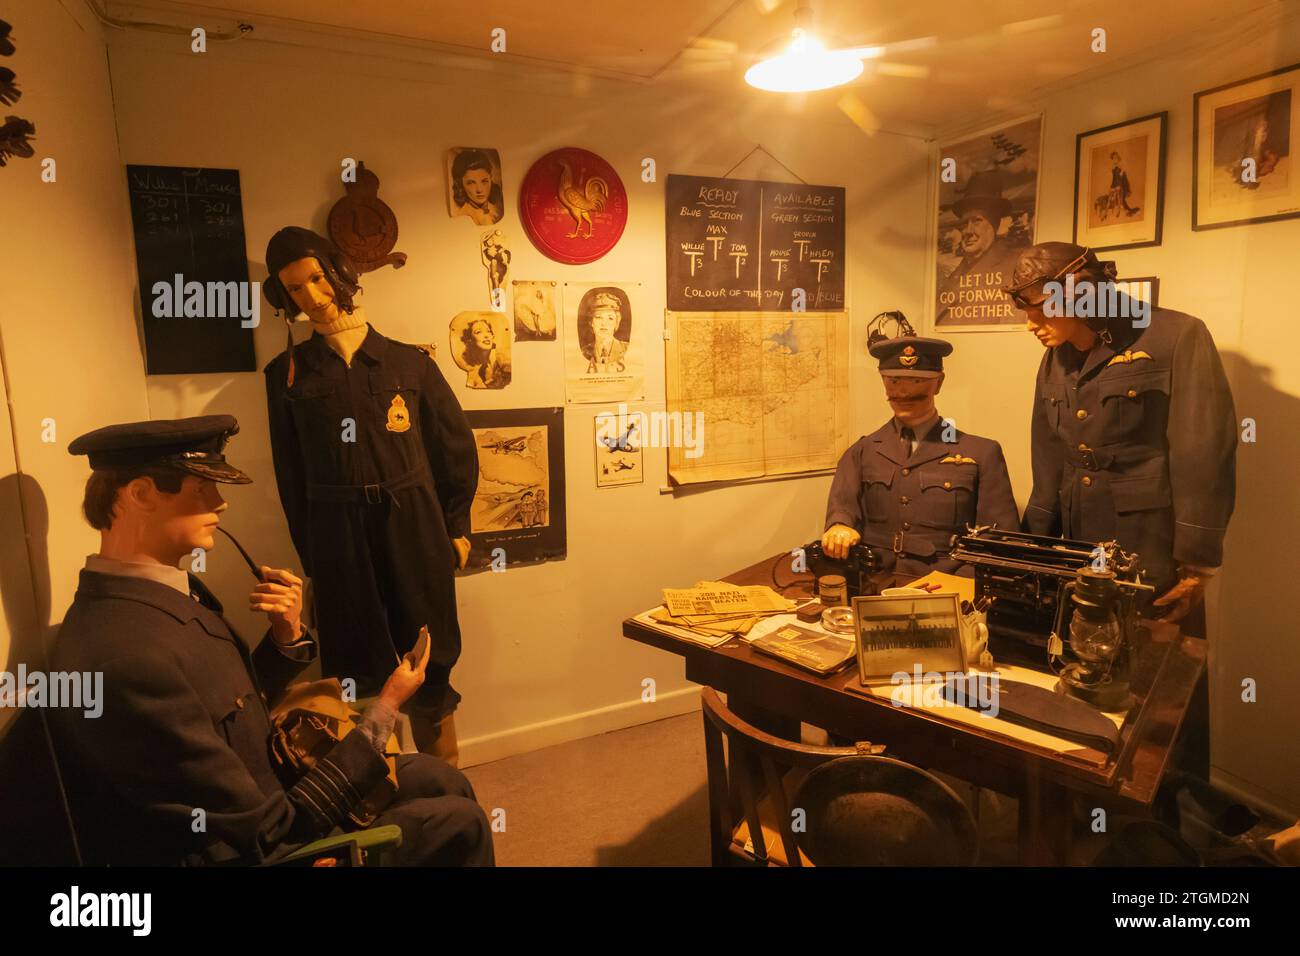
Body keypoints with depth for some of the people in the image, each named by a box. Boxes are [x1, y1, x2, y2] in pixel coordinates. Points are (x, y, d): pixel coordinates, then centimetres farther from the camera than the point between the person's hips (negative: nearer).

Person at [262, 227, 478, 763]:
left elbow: (455, 447, 7)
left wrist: (456, 526, 5)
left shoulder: (408, 362, 4)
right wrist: (310, 554, 6)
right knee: (359, 672, 7)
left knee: (430, 661, 6)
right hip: (338, 537, 0)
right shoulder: (288, 373, 6)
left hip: (415, 529, 0)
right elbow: (291, 474, 8)